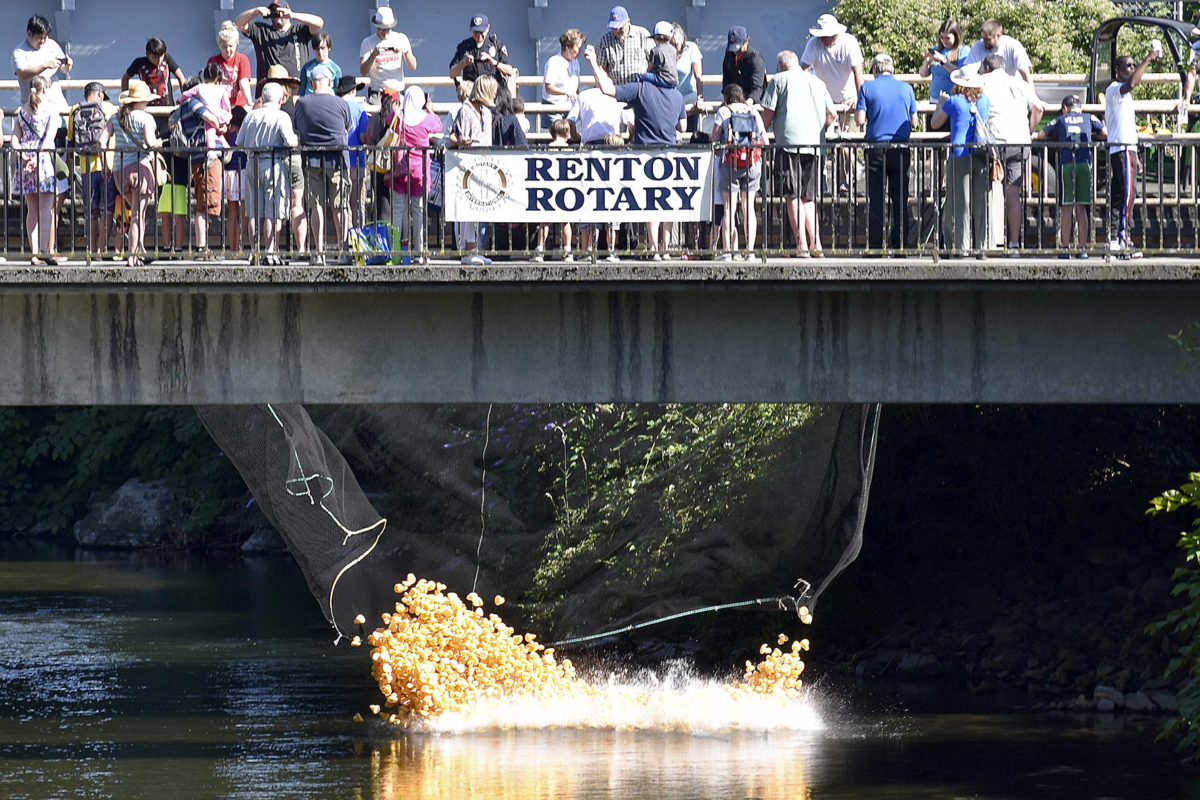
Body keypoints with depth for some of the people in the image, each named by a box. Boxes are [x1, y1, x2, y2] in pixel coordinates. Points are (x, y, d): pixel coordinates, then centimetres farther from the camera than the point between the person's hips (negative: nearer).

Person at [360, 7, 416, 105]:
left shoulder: (401, 39, 4)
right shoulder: (368, 43, -2)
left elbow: (413, 67, 2)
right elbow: (363, 72, -11)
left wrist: (406, 52, -18)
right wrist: (374, 55, -26)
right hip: (376, 92, -1)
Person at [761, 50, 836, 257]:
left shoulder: (779, 80, 5)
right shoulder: (816, 82, 18)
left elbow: (768, 114, 0)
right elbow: (832, 115, 16)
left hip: (789, 141, -5)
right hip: (815, 145, 5)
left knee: (793, 197, -4)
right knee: (808, 198, 12)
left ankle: (802, 245, -12)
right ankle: (815, 243, 0)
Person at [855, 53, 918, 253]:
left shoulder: (868, 88, -1)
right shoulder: (906, 88, 5)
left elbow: (860, 120, -6)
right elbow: (914, 122, 8)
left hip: (876, 149, -2)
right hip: (901, 148, 2)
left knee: (876, 200, 2)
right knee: (900, 200, 6)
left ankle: (875, 245, -1)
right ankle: (899, 243, 4)